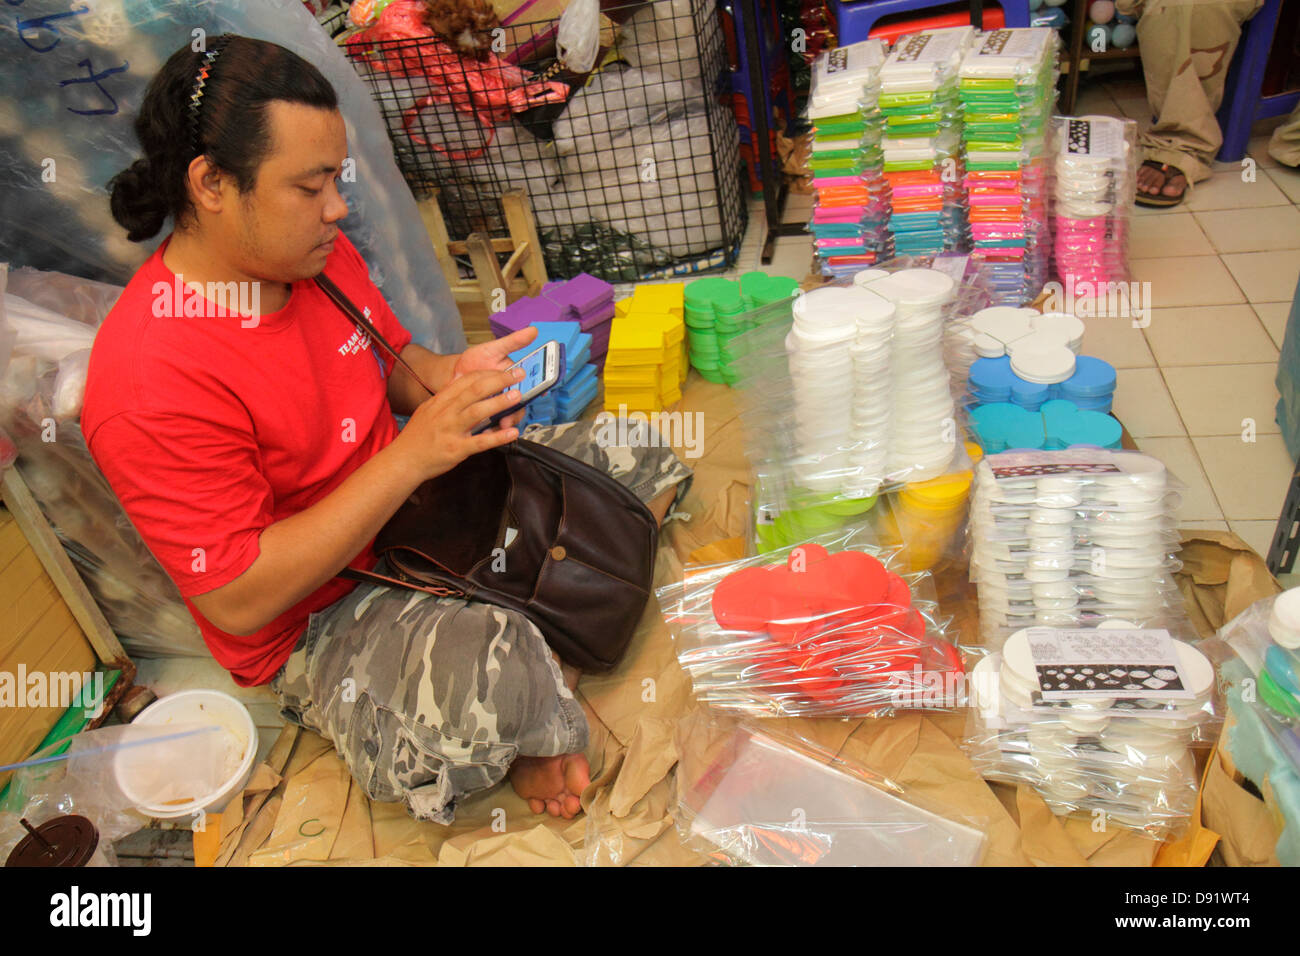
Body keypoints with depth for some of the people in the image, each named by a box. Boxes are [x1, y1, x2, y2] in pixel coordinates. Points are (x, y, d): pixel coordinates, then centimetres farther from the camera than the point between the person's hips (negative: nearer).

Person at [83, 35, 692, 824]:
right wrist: (412, 455, -31)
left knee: (651, 469, 4)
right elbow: (238, 599, -26)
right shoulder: (150, 384, -27)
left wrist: (448, 376, -12)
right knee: (497, 684, -37)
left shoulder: (318, 253, -4)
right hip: (317, 619, -7)